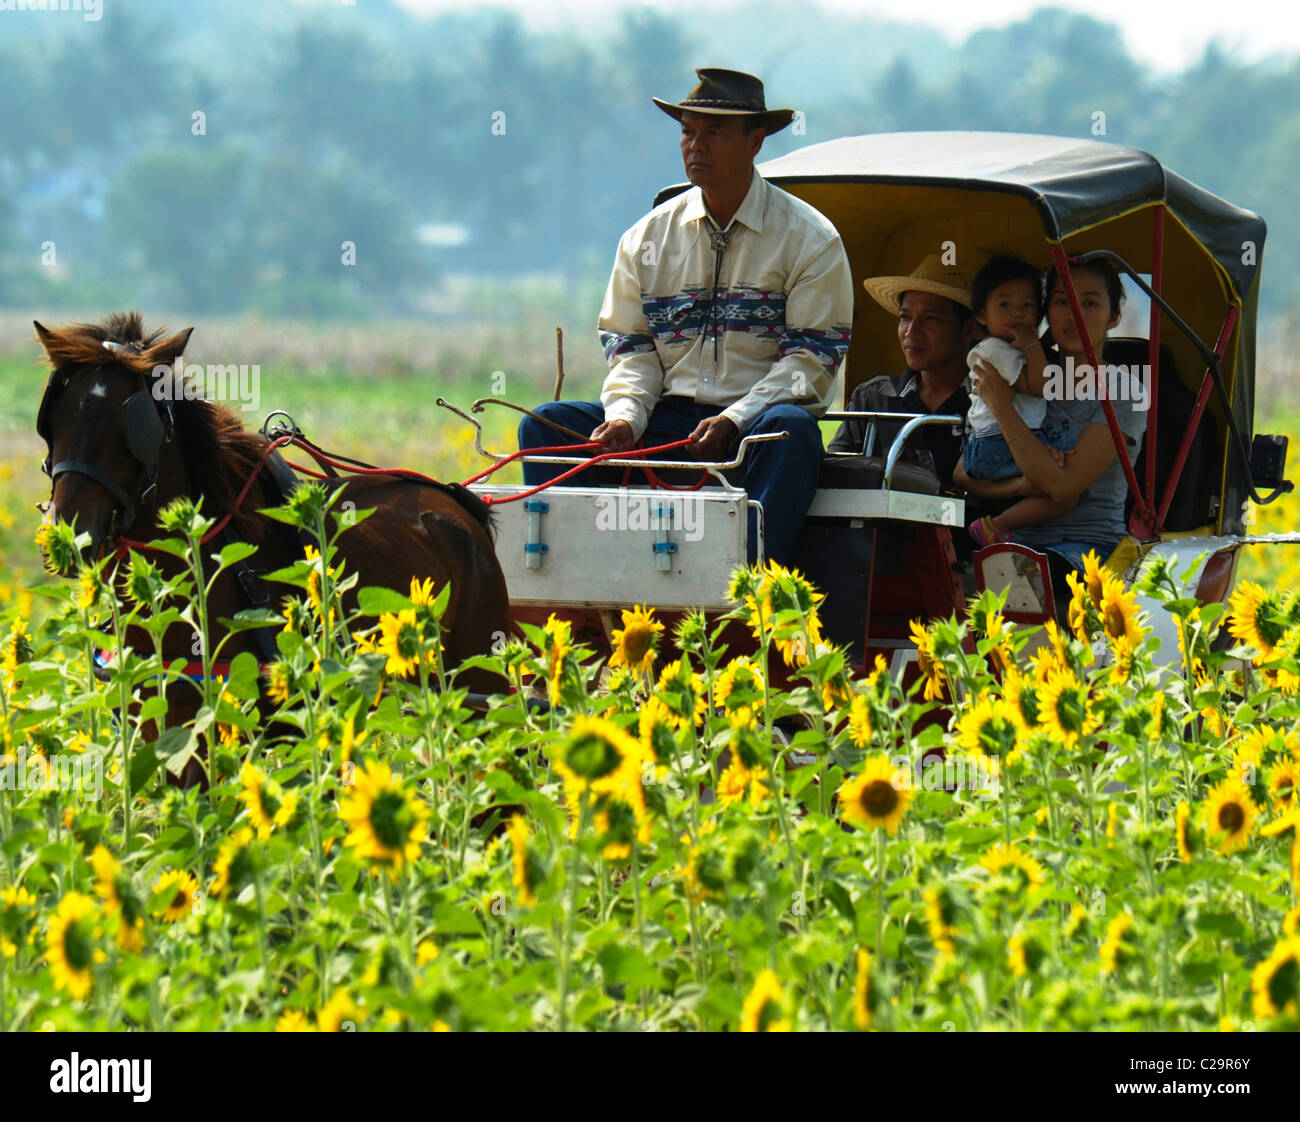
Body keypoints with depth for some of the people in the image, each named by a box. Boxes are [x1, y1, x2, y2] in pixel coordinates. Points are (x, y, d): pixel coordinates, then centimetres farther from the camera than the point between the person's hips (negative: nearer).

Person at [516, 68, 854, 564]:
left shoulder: (809, 238, 1)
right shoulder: (647, 237, 14)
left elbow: (811, 359, -5)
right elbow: (631, 347, 13)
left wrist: (733, 420, -19)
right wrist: (624, 414, -9)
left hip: (756, 418, -4)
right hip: (667, 418, 4)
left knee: (790, 427, -39)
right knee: (546, 425, -14)